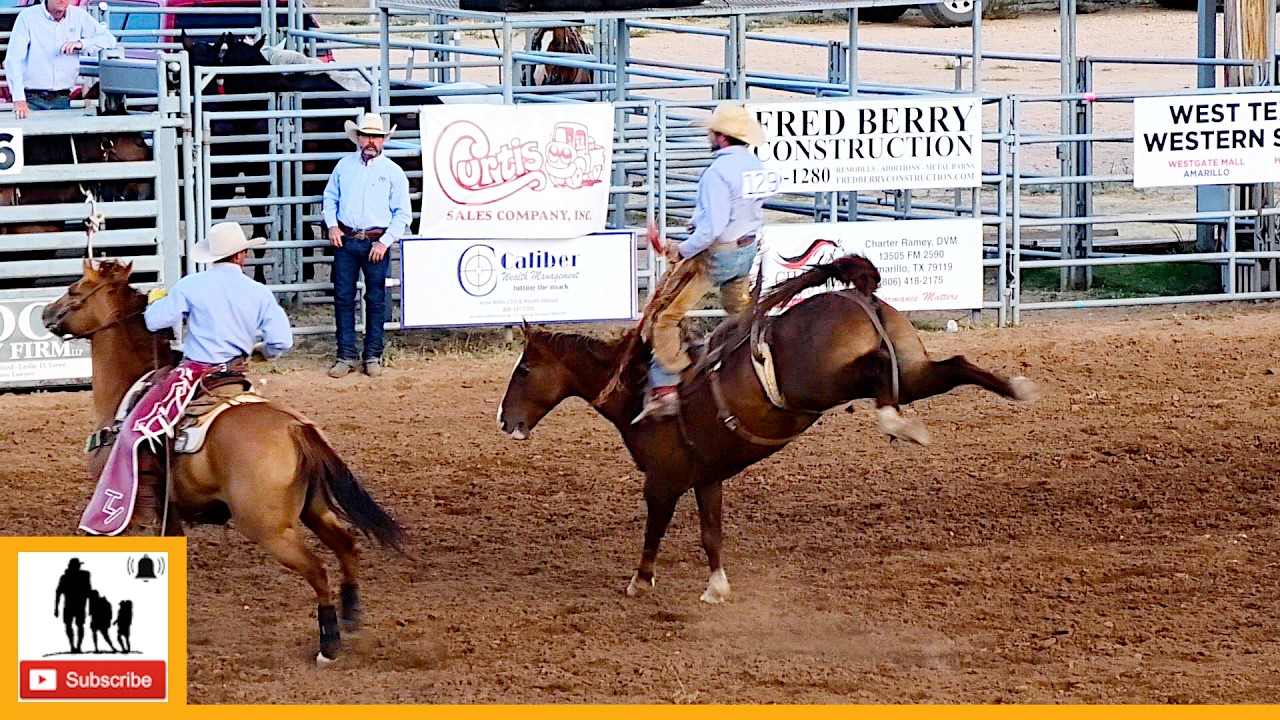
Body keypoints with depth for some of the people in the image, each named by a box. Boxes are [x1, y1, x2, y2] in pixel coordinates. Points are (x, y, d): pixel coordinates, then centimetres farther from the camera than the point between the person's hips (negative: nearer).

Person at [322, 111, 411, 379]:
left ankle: (373, 357, 11)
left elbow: (402, 213, 0)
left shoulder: (393, 172, 1)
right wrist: (332, 226, 0)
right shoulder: (344, 166, 10)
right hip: (346, 241, 2)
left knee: (376, 301, 3)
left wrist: (385, 242, -9)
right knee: (343, 298, 2)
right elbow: (330, 198, 17)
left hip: (376, 243, -2)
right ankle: (346, 356, 8)